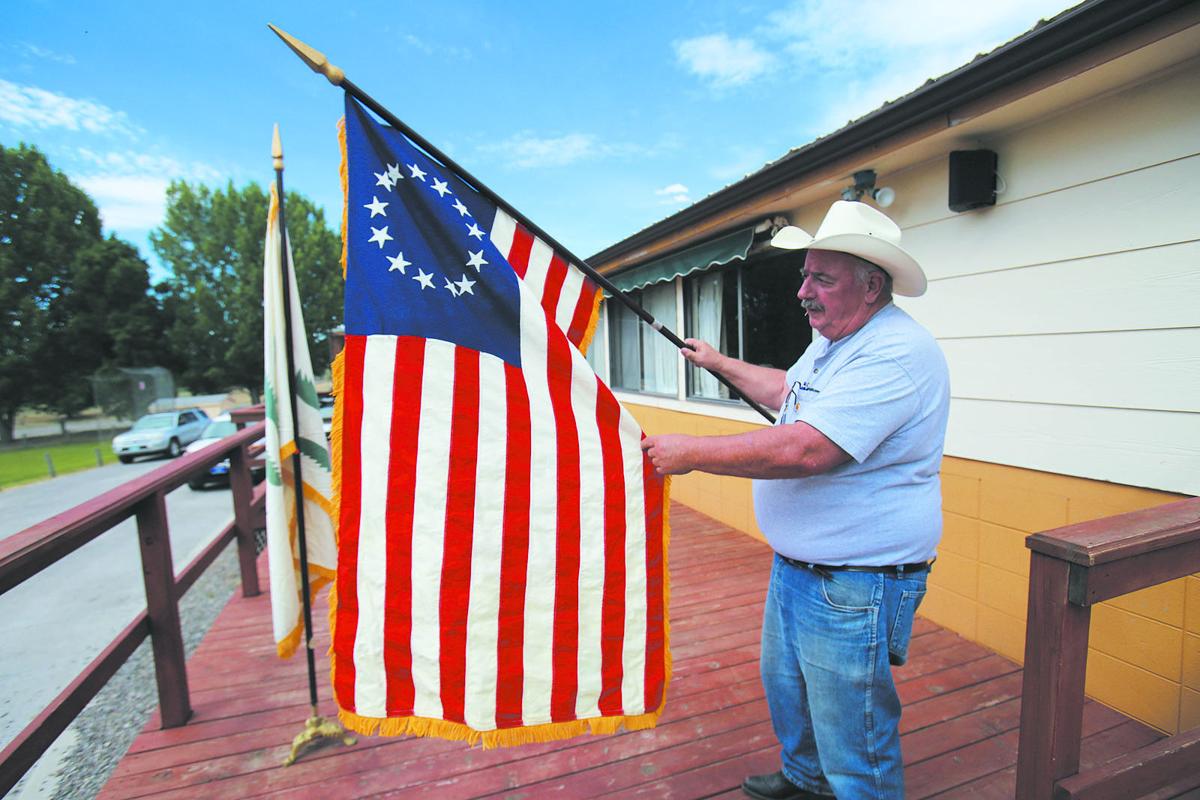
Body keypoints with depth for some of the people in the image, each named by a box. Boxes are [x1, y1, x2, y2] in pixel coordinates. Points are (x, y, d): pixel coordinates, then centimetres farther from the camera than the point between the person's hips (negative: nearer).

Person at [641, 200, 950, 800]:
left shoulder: (896, 352, -25)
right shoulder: (831, 341, 8)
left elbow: (805, 449, -35)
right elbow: (787, 390, 28)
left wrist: (691, 452, -26)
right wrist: (721, 363, 33)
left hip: (855, 587, -10)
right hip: (795, 566, 10)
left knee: (854, 749, 9)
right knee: (785, 685, 29)